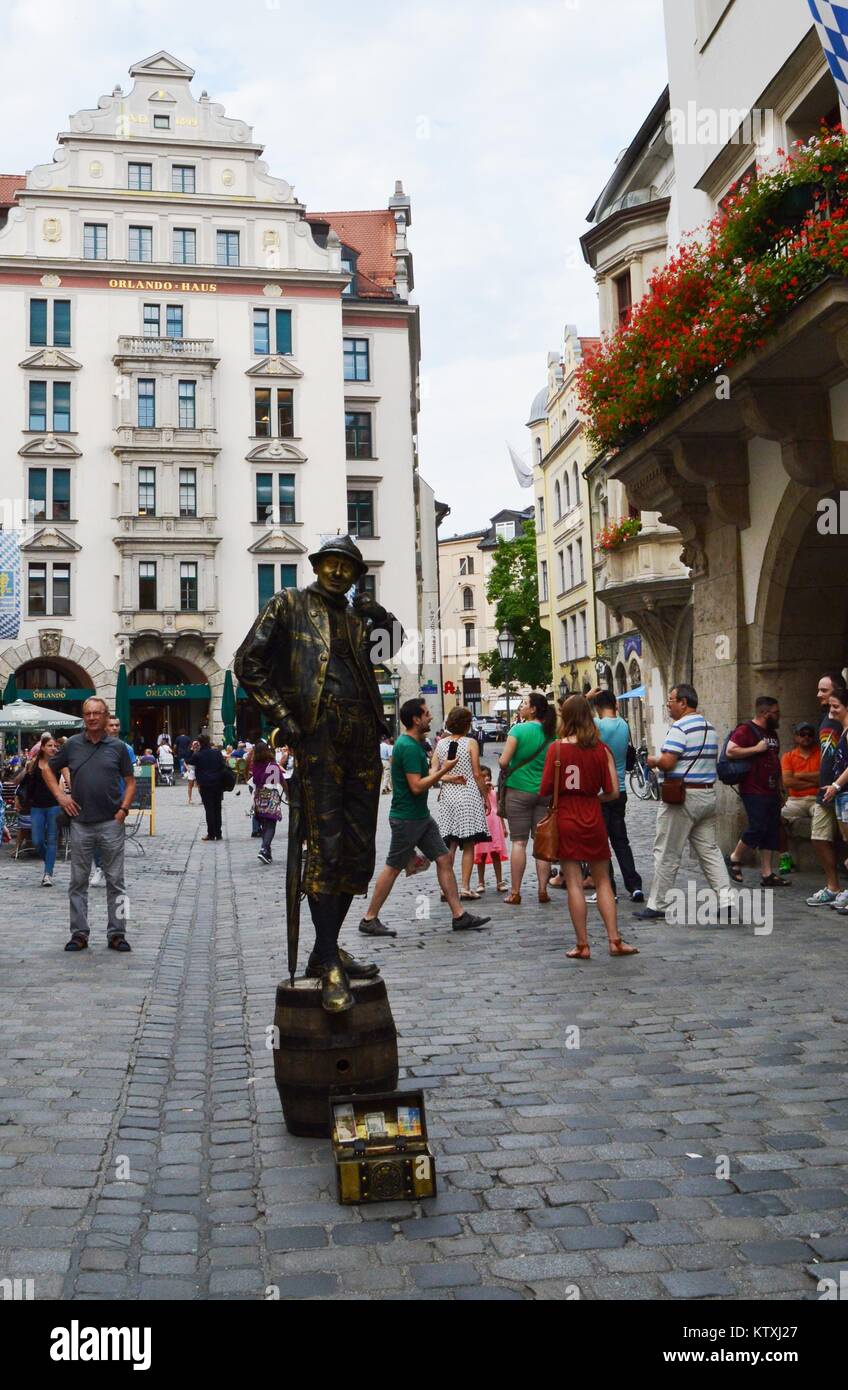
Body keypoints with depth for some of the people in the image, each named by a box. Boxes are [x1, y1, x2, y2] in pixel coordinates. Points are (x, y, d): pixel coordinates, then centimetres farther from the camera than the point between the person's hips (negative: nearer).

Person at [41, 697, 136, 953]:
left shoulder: (118, 747, 2)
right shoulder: (72, 745, 4)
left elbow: (130, 782, 6)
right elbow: (48, 769, 15)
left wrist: (123, 809, -6)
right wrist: (60, 795, 2)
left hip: (111, 823, -1)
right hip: (80, 823, 1)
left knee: (115, 880, 3)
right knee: (78, 881, 7)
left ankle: (116, 933, 11)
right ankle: (79, 933, 16)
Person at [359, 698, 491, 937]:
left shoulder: (416, 744, 13)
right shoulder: (409, 747, -20)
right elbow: (417, 786, -24)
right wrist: (443, 771, -17)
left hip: (421, 816, 10)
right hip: (406, 818, -10)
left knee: (444, 859, 6)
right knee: (393, 868, -1)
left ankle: (459, 916, 9)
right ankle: (369, 919, 10)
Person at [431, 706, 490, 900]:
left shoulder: (441, 743, 5)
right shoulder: (470, 743, -6)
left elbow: (432, 772, -2)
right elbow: (477, 774, -5)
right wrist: (485, 796, 3)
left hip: (447, 796, 4)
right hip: (469, 796, -4)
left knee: (449, 845, 8)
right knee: (469, 846, 2)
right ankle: (465, 888, -1)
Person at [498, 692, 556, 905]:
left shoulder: (518, 729, -10)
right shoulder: (550, 733, 3)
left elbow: (503, 761, -13)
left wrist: (505, 768, 7)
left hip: (519, 790, -4)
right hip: (544, 791, 4)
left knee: (519, 842, 0)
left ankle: (515, 892, 3)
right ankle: (543, 890, 7)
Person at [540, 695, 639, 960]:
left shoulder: (556, 749, -8)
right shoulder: (601, 749, -2)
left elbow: (545, 790, -7)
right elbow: (613, 792, -2)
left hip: (565, 821, -2)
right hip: (594, 821, 2)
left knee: (574, 883, 3)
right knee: (603, 881, 12)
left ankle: (582, 945, 7)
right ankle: (614, 940, 10)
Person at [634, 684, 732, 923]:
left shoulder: (680, 728, -15)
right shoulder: (710, 727, 13)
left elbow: (667, 762, -22)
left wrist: (652, 760, -2)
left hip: (682, 797, -8)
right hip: (708, 794, 8)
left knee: (667, 854, 0)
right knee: (709, 849, 12)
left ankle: (656, 905, 6)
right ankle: (725, 898, 6)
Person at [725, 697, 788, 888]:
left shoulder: (772, 733, 19)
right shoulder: (745, 730, -10)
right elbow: (730, 751, -23)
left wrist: (781, 790, 22)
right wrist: (756, 748, -20)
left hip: (772, 791, 9)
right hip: (754, 791, -9)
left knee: (771, 832, 6)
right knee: (757, 828, -11)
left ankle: (767, 874, 10)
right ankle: (734, 859, 11)